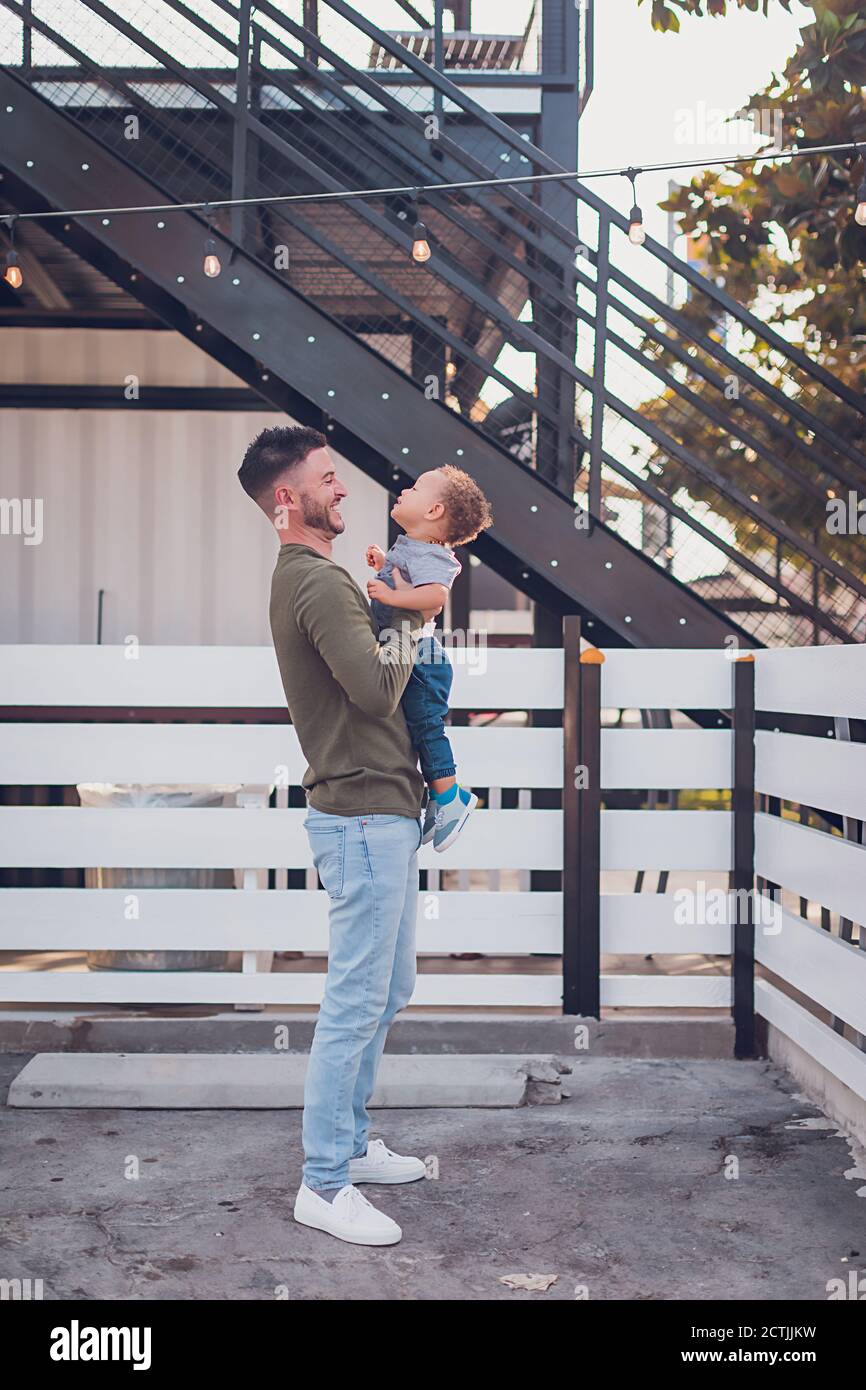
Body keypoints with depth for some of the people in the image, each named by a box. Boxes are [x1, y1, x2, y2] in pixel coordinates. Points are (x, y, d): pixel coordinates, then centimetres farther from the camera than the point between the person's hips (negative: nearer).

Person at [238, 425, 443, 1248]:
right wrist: (409, 623, -9)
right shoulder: (319, 583, -17)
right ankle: (323, 1186, 5)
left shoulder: (309, 578, 17)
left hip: (379, 812, 11)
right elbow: (376, 686, -26)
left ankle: (350, 1145, 31)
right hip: (363, 815, -11)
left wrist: (401, 614, 4)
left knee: (385, 993, 19)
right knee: (357, 1002, -5)